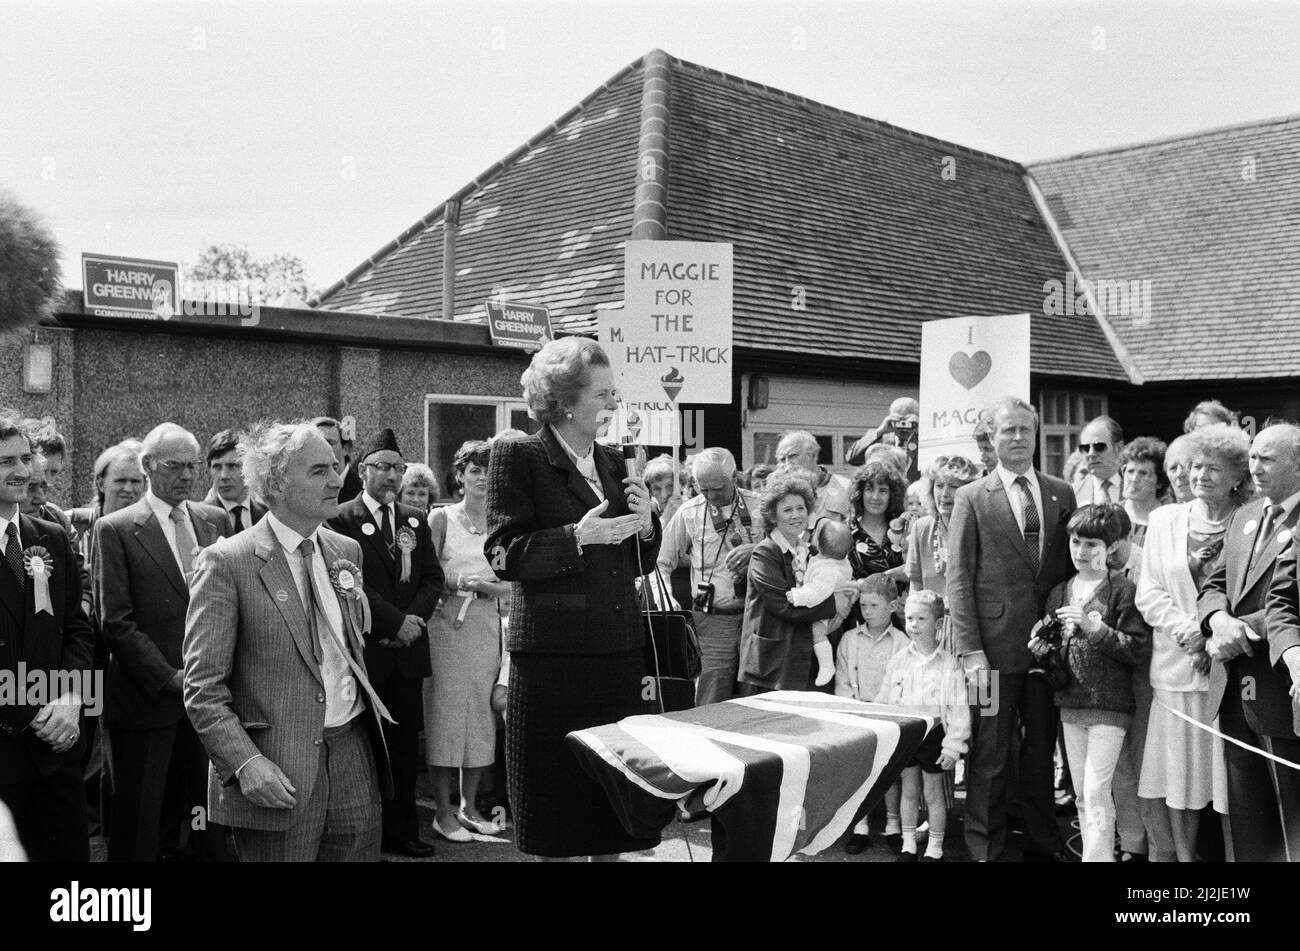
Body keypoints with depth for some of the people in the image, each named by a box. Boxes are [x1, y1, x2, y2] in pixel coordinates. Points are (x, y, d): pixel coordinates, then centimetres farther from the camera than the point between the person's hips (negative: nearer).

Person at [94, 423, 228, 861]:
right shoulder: (115, 529, -4)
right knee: (139, 820, 8)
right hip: (147, 697, -3)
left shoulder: (215, 521, 8)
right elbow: (115, 621, -9)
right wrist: (168, 677, -14)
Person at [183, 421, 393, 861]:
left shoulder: (347, 551, 10)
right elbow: (203, 690, -10)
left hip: (354, 755, 5)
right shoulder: (226, 563, -9)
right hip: (277, 773, -5)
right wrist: (246, 763, -21)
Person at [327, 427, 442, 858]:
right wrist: (397, 621, -13)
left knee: (405, 744, 8)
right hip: (365, 650, -5)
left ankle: (402, 830, 16)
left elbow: (433, 579, 10)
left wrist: (413, 618, -6)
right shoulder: (342, 519, -3)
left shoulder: (416, 520, 14)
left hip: (407, 649, 5)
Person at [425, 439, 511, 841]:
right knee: (445, 710, -2)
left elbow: (511, 587, 5)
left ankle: (469, 806, 18)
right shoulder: (442, 517, 1)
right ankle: (444, 811, 7)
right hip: (446, 624, -3)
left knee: (481, 712, 6)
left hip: (487, 627, 3)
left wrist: (473, 582, -12)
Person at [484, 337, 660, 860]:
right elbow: (504, 555, -11)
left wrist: (645, 523, 0)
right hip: (554, 654, -5)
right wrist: (577, 536, -21)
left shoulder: (612, 462, 15)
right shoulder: (517, 456, -3)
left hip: (619, 651, 6)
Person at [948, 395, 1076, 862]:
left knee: (1042, 749, 13)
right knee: (990, 756, 3)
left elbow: (1071, 567, 11)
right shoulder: (972, 498, -1)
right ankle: (985, 848, 16)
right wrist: (970, 651, -11)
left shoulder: (1062, 495, 9)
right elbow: (959, 579, -5)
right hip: (995, 647, -3)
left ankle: (1043, 844, 27)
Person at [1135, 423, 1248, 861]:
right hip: (1177, 664, 2)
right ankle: (1183, 854, 17)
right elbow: (1148, 591, 5)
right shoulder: (1165, 519, 8)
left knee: (1227, 768, 2)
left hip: (1230, 665, -2)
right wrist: (1189, 628, -10)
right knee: (1178, 767, 6)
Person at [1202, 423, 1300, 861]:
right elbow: (1214, 585, 10)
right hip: (1238, 693, 7)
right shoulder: (1243, 517, 13)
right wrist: (1219, 619, -10)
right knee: (1247, 822, 16)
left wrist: (1241, 629, -17)